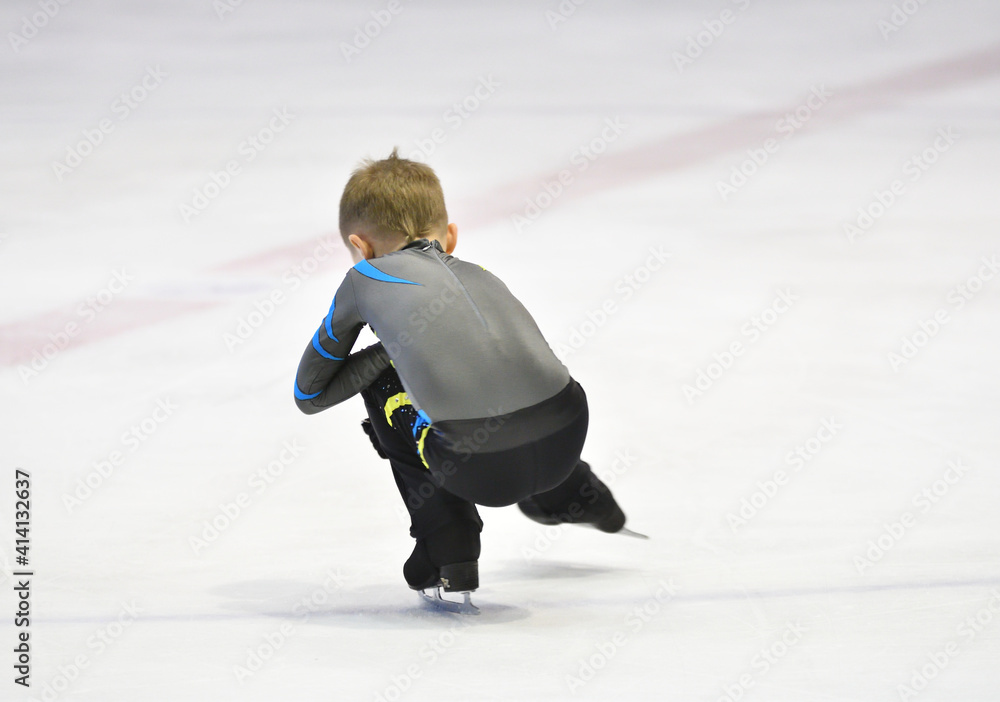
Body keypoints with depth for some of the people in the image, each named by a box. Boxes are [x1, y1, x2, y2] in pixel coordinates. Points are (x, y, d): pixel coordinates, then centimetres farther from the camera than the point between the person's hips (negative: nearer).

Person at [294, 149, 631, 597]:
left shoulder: (367, 277, 19)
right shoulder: (480, 275, 31)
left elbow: (308, 394, 27)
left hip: (478, 469, -5)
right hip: (566, 439, 5)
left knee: (383, 389, 26)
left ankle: (449, 555, 19)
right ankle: (567, 495, 58)